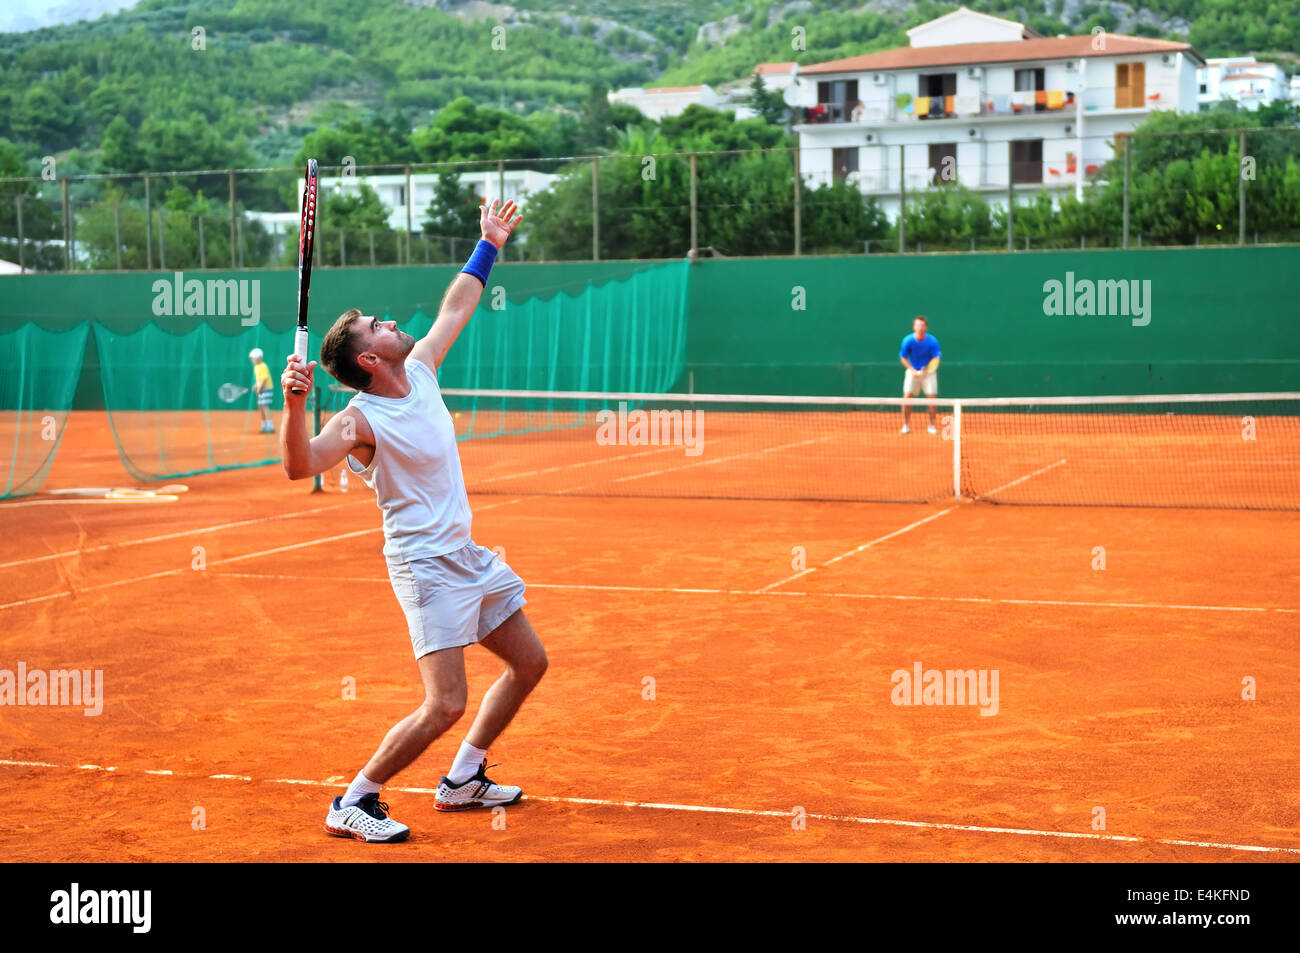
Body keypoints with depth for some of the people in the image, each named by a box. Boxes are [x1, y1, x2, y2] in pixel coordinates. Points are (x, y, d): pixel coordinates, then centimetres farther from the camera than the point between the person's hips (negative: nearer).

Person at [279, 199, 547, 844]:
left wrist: (489, 246, 24)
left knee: (529, 663, 17)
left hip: (468, 554, 9)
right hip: (426, 566, -9)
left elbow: (455, 308, 18)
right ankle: (352, 804, -1)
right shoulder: (361, 420, -19)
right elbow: (300, 466, -35)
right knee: (444, 705, -17)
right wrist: (294, 404, -50)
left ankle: (462, 781, 27)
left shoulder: (420, 369, 2)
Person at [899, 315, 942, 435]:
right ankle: (906, 426, 1)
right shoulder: (908, 340, -15)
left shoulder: (932, 341, -16)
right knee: (907, 397, -10)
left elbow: (936, 358, -14)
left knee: (932, 398, -7)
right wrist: (913, 371, -17)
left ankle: (931, 426, 7)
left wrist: (925, 370, -31)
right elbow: (903, 358, -5)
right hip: (913, 371, 0)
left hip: (928, 372, 0)